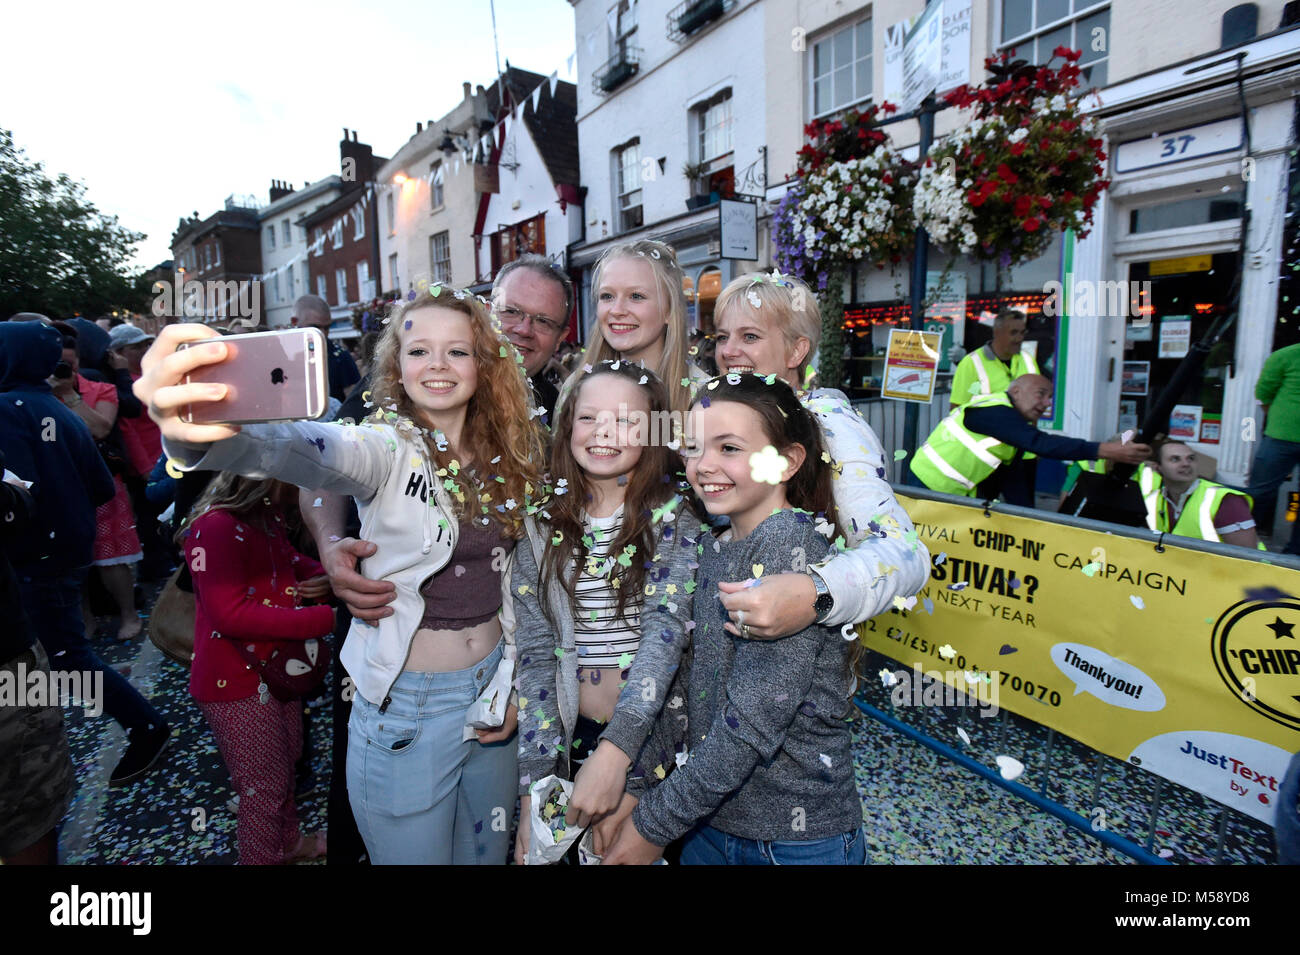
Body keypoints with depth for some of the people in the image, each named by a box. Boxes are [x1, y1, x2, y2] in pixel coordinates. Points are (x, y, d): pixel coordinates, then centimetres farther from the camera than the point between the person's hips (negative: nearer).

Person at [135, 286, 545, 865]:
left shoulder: (506, 456, 0)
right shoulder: (388, 448, -15)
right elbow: (303, 450, -38)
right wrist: (191, 431, -58)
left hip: (492, 688, 5)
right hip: (408, 707, -4)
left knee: (487, 853, 23)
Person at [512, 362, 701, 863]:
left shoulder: (680, 520, -9)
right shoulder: (543, 527, -2)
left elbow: (666, 632, -20)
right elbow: (535, 654, -5)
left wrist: (616, 755, -31)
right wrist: (535, 787, -12)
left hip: (654, 743, -2)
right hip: (567, 740, 2)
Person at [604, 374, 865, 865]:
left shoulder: (793, 540, -22)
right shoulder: (715, 550, 2)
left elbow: (755, 719, -25)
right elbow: (702, 696, 6)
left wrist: (654, 824, -17)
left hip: (798, 840, -6)